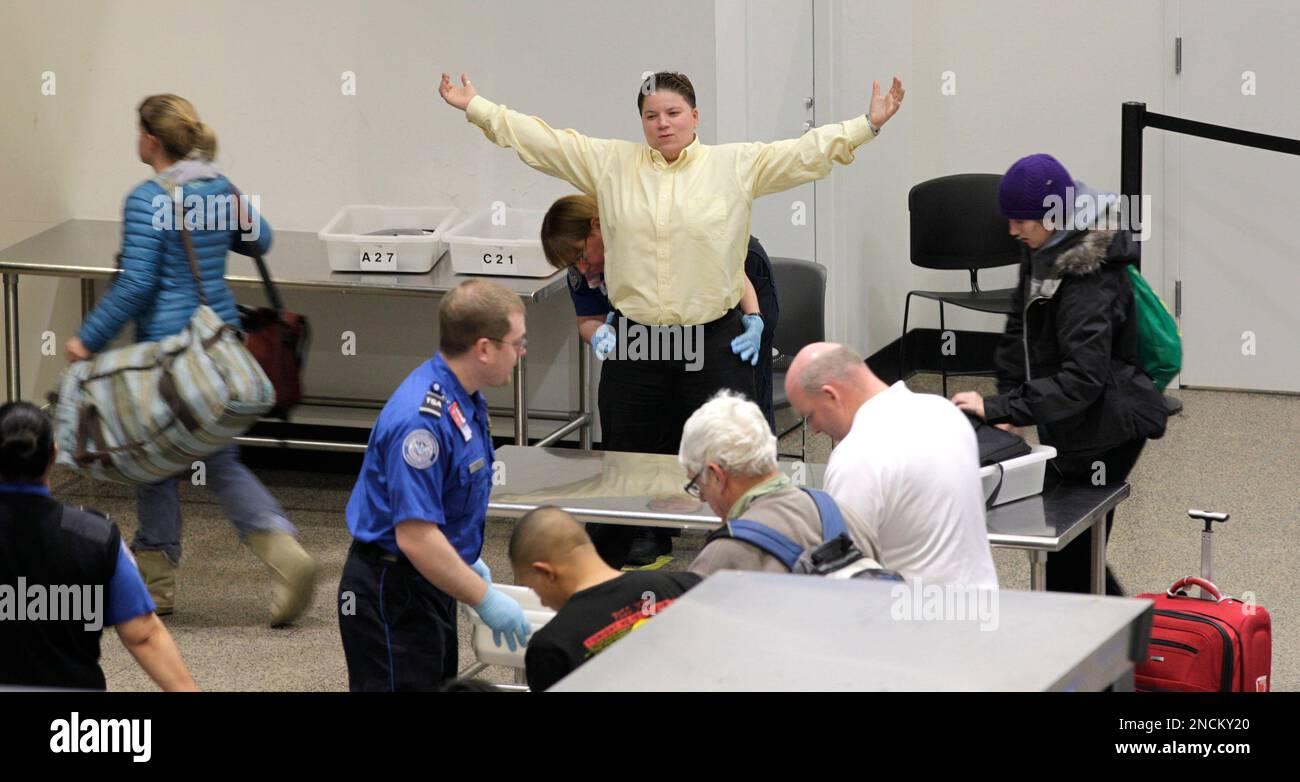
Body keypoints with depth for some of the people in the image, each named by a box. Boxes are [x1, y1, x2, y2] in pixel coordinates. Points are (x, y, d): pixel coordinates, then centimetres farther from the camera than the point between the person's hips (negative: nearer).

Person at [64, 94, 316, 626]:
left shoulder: (147, 200, -15)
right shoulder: (221, 188, 5)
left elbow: (135, 283, -19)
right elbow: (259, 238, 21)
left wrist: (88, 339, -11)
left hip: (166, 339, -6)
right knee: (220, 461, 11)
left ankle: (157, 580, 19)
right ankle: (282, 547, -9)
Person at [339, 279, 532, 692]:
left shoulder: (464, 398, 4)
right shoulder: (422, 419, -28)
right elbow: (415, 537, -30)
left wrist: (468, 561, 23)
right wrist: (485, 598, -23)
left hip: (428, 584, 10)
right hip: (391, 595, -10)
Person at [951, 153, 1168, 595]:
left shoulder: (1091, 279, -26)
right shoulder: (1044, 252, 2)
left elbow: (1082, 377, -33)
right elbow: (1020, 327, 10)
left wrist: (1000, 409, -35)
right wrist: (1005, 400, -1)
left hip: (1105, 431, -10)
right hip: (1073, 428, 10)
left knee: (1069, 562, -7)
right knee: (1071, 548, 17)